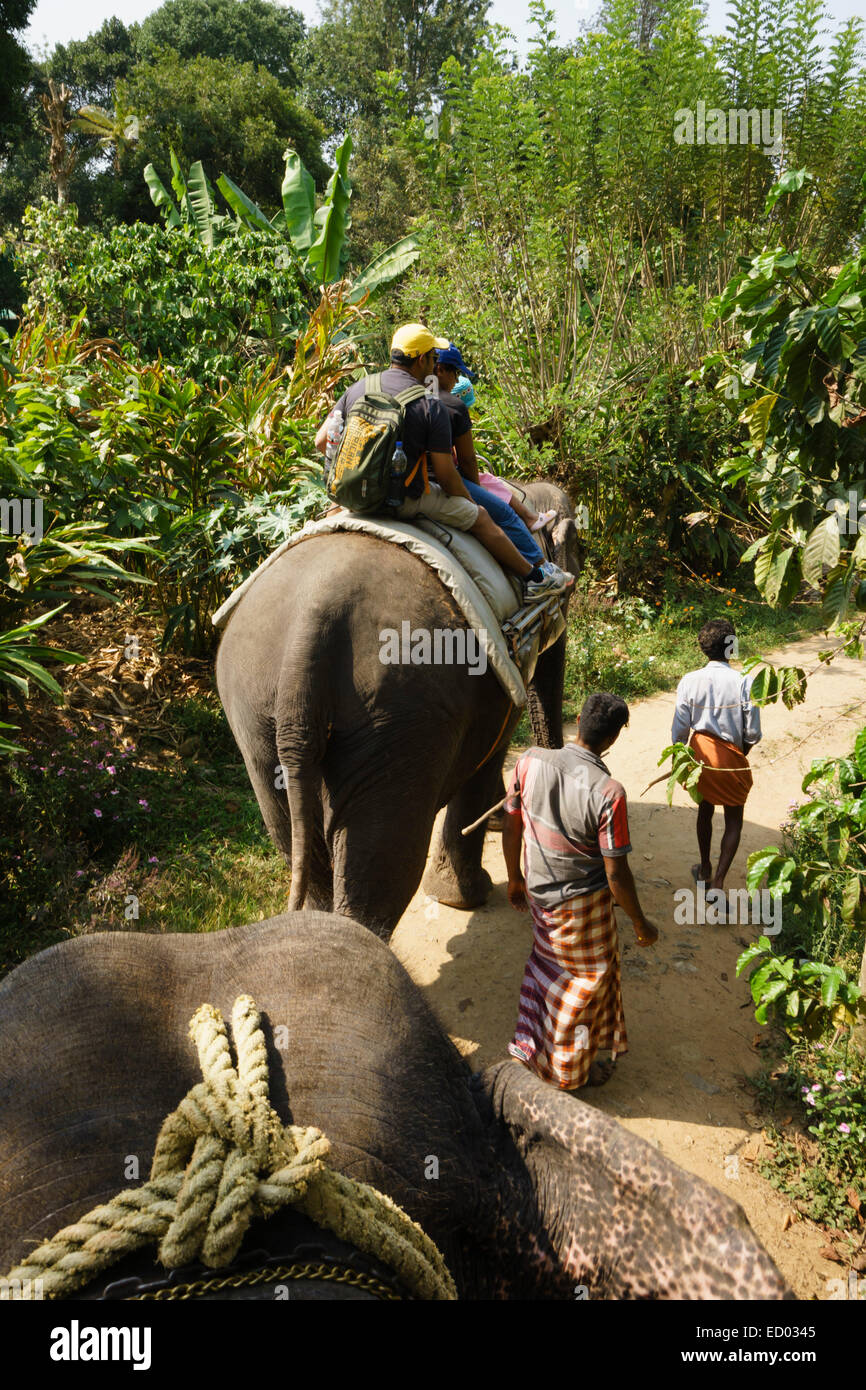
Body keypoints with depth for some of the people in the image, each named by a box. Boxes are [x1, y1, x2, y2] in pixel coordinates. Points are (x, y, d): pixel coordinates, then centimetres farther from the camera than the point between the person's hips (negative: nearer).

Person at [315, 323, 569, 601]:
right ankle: (534, 579, 22)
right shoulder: (430, 407, -14)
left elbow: (322, 441, 2)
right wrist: (469, 503, 8)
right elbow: (445, 475, -11)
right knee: (481, 518, 12)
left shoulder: (358, 389, 0)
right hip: (406, 500, -5)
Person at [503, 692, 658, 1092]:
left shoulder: (530, 762, -15)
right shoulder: (608, 792, -29)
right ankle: (571, 1069, 39)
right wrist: (640, 924, -5)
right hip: (582, 905, -5)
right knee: (585, 982, 19)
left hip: (538, 892, 5)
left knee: (547, 966, 29)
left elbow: (511, 828, -2)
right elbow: (616, 872, -22)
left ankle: (529, 1043, 49)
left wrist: (515, 879, 15)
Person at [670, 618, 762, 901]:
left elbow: (680, 728, -8)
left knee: (705, 809, 24)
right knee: (734, 820, 13)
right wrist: (742, 754, 8)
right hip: (731, 757, -3)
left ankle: (705, 870, 39)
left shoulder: (689, 681, -13)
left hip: (700, 751, 3)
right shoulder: (744, 683, -19)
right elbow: (753, 733, -13)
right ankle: (718, 881, 5)